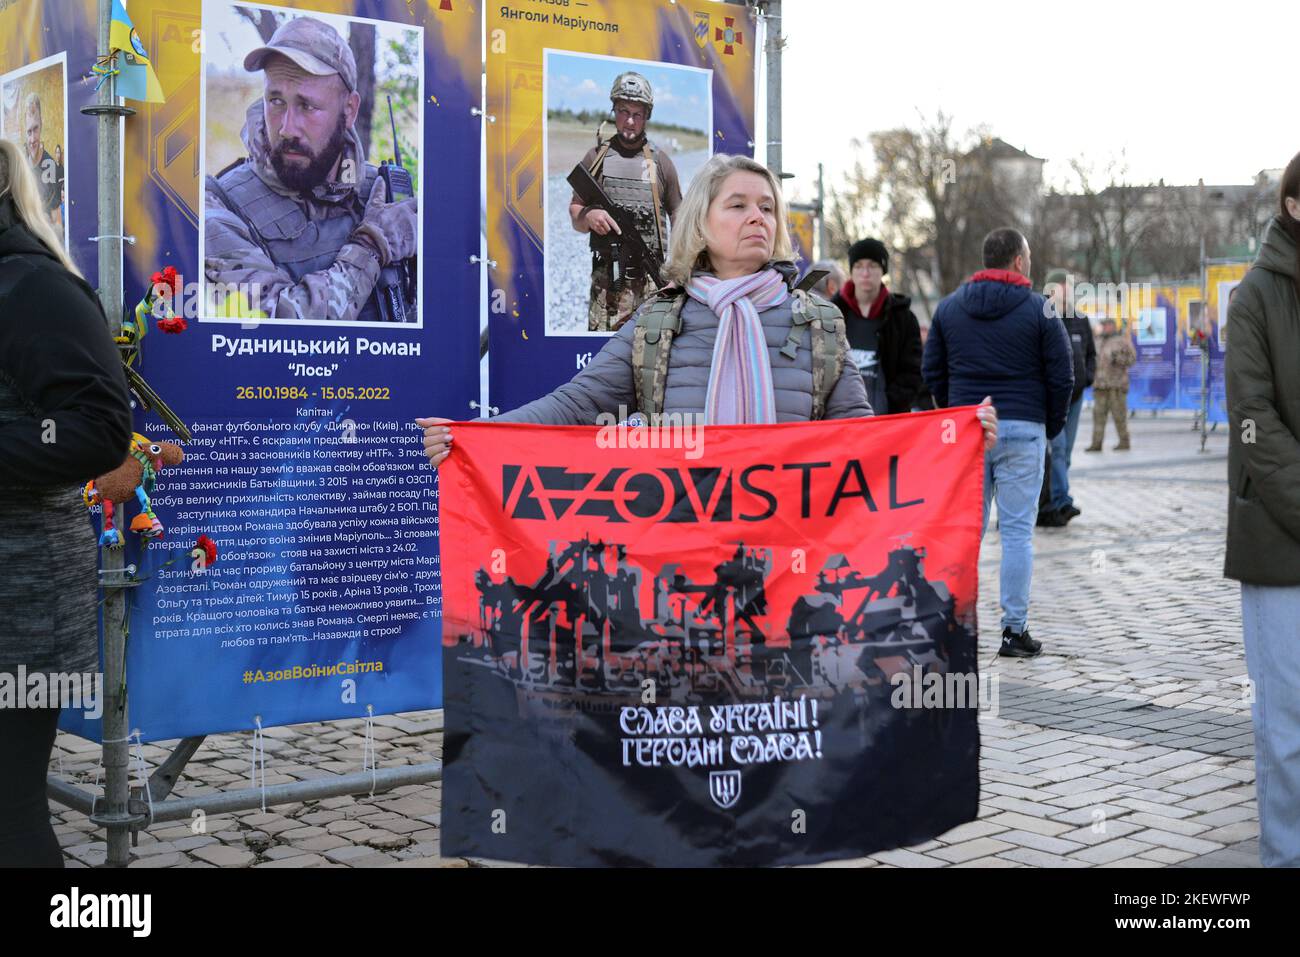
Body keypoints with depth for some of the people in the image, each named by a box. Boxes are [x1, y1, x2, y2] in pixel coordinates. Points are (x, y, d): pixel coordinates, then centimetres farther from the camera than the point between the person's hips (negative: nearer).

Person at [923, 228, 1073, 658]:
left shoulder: (949, 307, 9)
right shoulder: (1039, 310, -3)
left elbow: (932, 370, 11)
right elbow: (1061, 376, -3)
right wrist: (1051, 426, 10)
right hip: (1022, 431, -3)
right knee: (1017, 531, 0)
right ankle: (1014, 630, 2)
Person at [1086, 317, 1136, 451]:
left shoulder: (1121, 341, -1)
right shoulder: (1102, 343, 21)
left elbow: (1132, 358, -6)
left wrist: (1117, 358, -19)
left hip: (1116, 384, -7)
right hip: (1101, 385, 7)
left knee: (1119, 414, -4)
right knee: (1098, 413, 0)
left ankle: (1124, 442, 4)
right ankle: (1097, 443, -1)